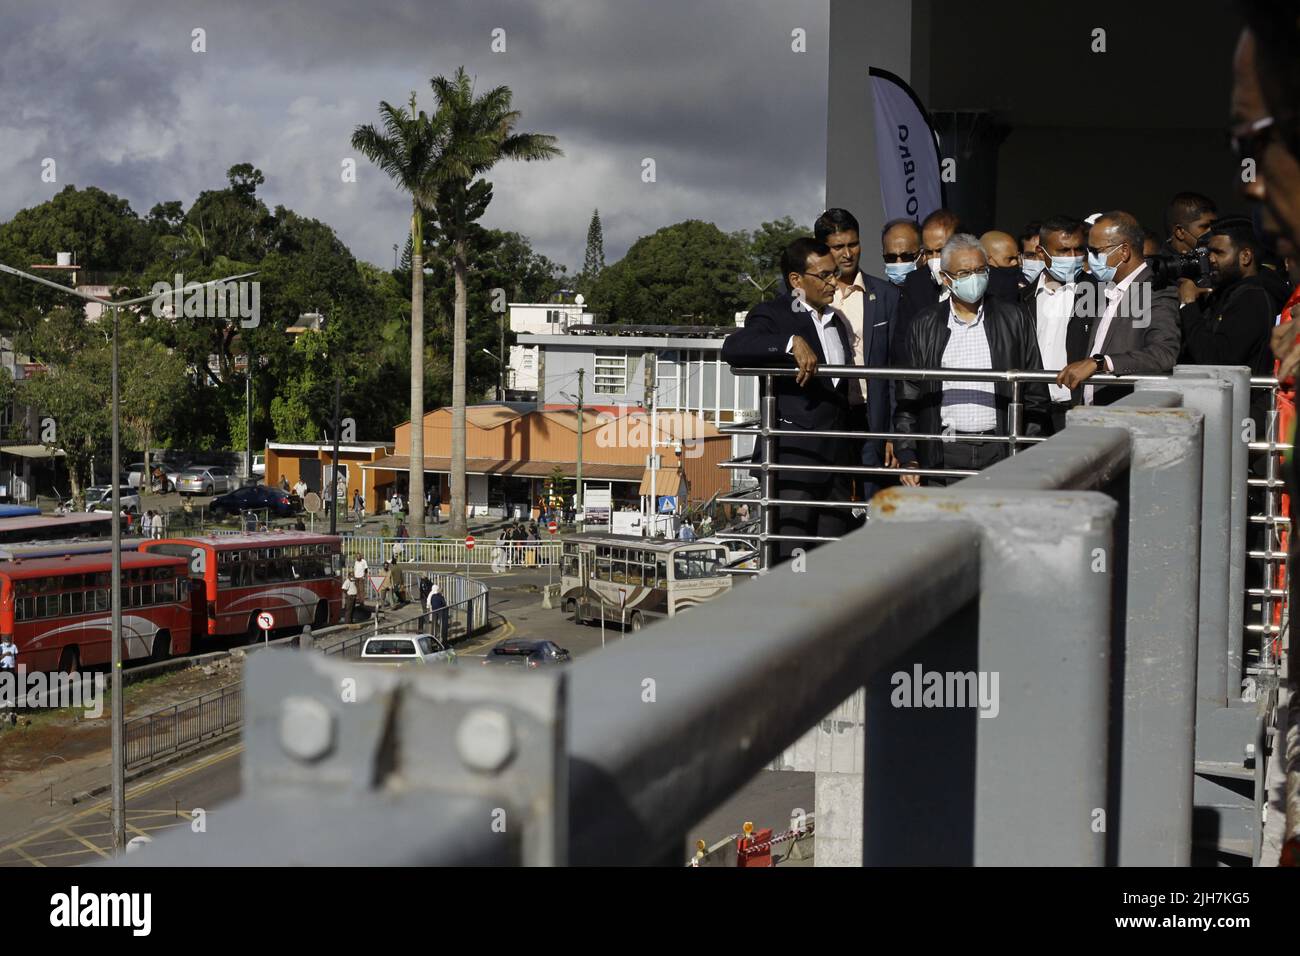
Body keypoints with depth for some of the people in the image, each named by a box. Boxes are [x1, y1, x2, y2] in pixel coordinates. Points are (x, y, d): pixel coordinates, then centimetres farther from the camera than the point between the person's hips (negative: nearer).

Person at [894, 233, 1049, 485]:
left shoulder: (1014, 319, 7)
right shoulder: (924, 327, 8)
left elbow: (1034, 395, 8)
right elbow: (907, 400, 10)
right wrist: (907, 458, -1)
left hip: (1001, 453, 0)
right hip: (944, 454, 1)